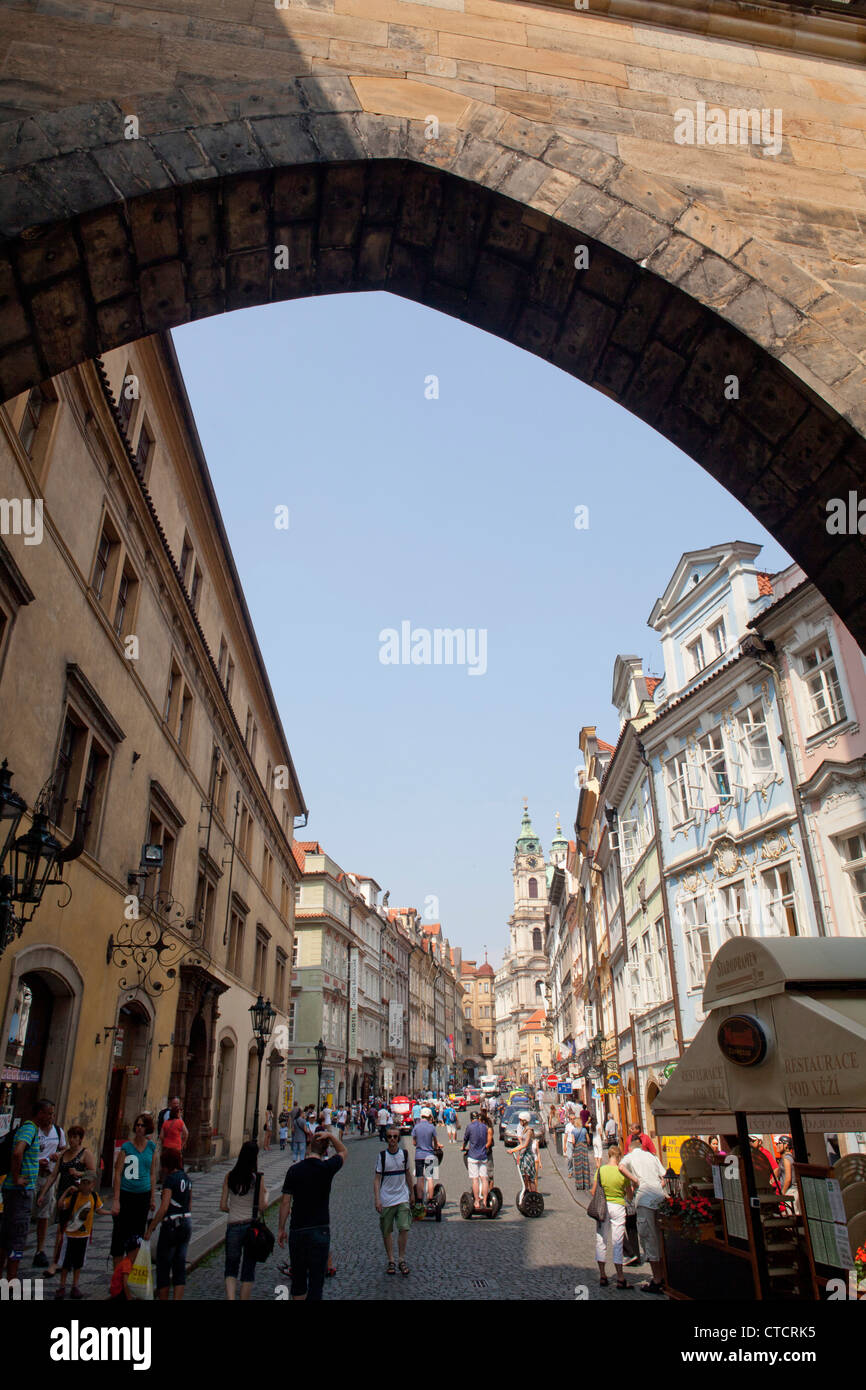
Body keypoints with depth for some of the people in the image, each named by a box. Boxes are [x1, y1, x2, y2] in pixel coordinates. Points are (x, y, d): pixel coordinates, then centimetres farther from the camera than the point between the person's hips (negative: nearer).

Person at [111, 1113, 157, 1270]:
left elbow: (152, 1173, 10)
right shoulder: (126, 1147, -7)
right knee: (121, 1233, 0)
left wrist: (153, 1198, 10)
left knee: (138, 1233, 10)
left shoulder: (152, 1147, 3)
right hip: (125, 1194, -3)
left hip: (143, 1195, 3)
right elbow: (118, 1173, -7)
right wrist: (116, 1200, -10)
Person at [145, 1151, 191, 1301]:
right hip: (187, 1223, 7)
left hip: (171, 1225, -7)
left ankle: (162, 1297, 14)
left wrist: (150, 1228, -13)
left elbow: (164, 1208, -20)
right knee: (180, 1266, 10)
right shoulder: (185, 1178, 10)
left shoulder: (170, 1179, -14)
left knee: (163, 1266, 8)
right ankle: (177, 1298, 8)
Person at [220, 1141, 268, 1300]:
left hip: (233, 1226, 2)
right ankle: (244, 1299, 17)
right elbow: (262, 1206, -10)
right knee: (248, 1270, 14)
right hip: (252, 1226, -2)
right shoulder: (258, 1178, -11)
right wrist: (266, 1194, 9)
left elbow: (223, 1206, 0)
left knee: (231, 1268, 14)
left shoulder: (229, 1177, -3)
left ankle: (230, 1298, -6)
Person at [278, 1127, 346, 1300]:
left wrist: (281, 1229, 8)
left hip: (297, 1230, 2)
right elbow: (343, 1151, 10)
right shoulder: (327, 1168, -9)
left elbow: (285, 1202, -2)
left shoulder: (294, 1170, -4)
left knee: (298, 1278, 19)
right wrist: (330, 1135, -2)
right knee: (316, 1279, 5)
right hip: (320, 1230, -2)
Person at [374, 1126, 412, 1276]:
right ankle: (391, 1261, 21)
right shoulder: (382, 1156, -6)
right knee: (387, 1231, 6)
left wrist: (411, 1193, 21)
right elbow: (377, 1179, -5)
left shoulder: (404, 1154, 2)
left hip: (402, 1198, 1)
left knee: (404, 1228, -9)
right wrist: (377, 1199, -13)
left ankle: (402, 1260, 7)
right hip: (386, 1200, -1)